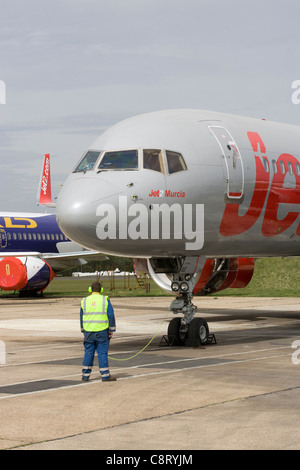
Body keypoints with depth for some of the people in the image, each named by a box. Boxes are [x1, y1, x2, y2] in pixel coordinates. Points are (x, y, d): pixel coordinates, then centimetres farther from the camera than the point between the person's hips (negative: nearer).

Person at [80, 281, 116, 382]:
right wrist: (111, 330, 1)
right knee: (102, 353, 0)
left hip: (89, 332, 2)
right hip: (102, 331, -2)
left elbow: (82, 318, 11)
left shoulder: (84, 301, 5)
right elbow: (111, 316, -5)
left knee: (88, 353, 9)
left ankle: (85, 375, 12)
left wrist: (83, 331, 20)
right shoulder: (105, 300, -3)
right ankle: (105, 375, 1)